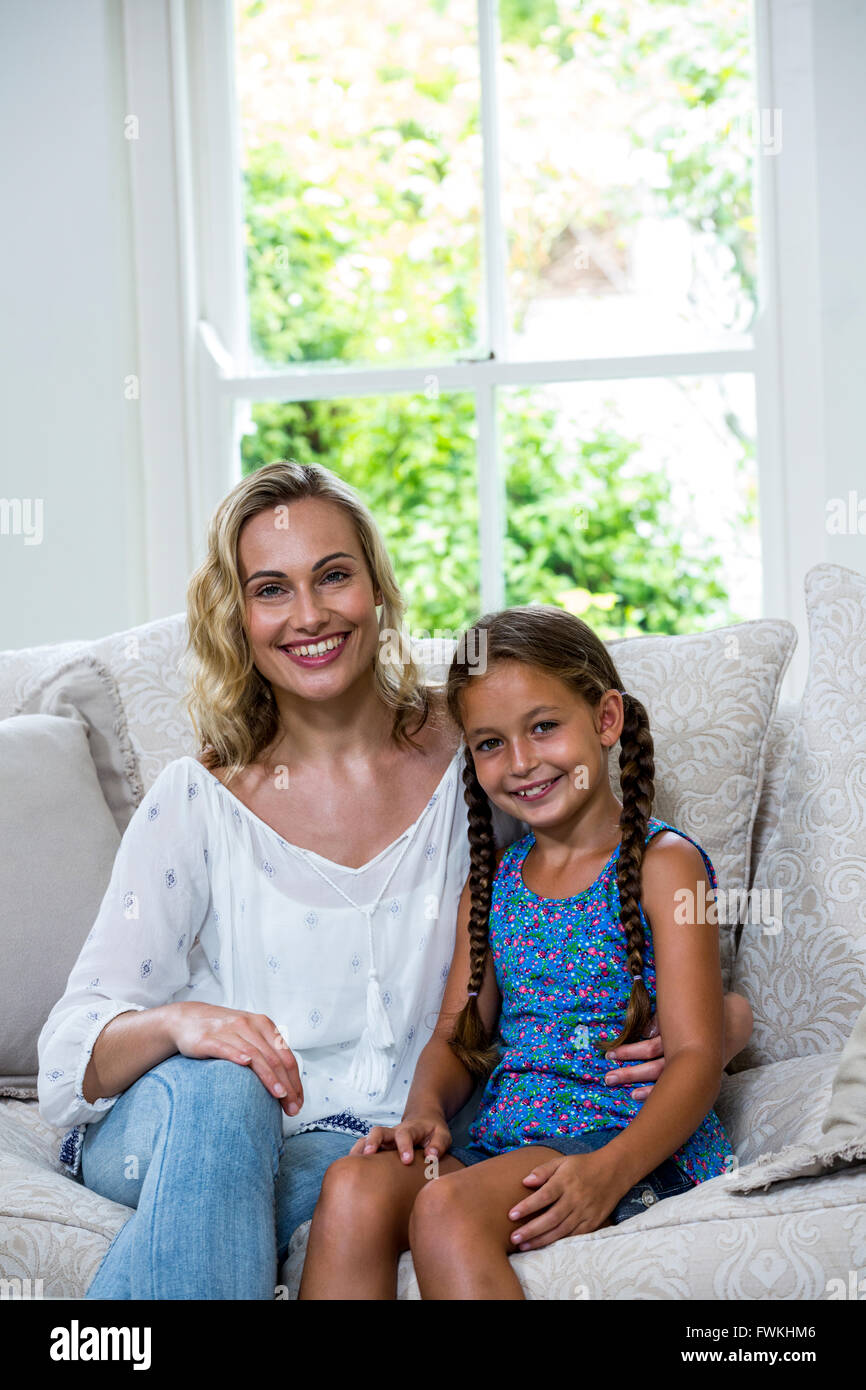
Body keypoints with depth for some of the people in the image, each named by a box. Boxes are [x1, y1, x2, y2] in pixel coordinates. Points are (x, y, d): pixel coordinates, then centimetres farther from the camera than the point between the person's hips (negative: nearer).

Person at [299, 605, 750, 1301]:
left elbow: (697, 1056, -8)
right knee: (353, 1186, -26)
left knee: (447, 1210, -34)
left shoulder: (663, 863, 0)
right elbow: (457, 1033, 20)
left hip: (637, 1142, -5)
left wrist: (609, 1168, -24)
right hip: (501, 1136, 5)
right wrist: (424, 1111, -5)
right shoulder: (493, 882, 20)